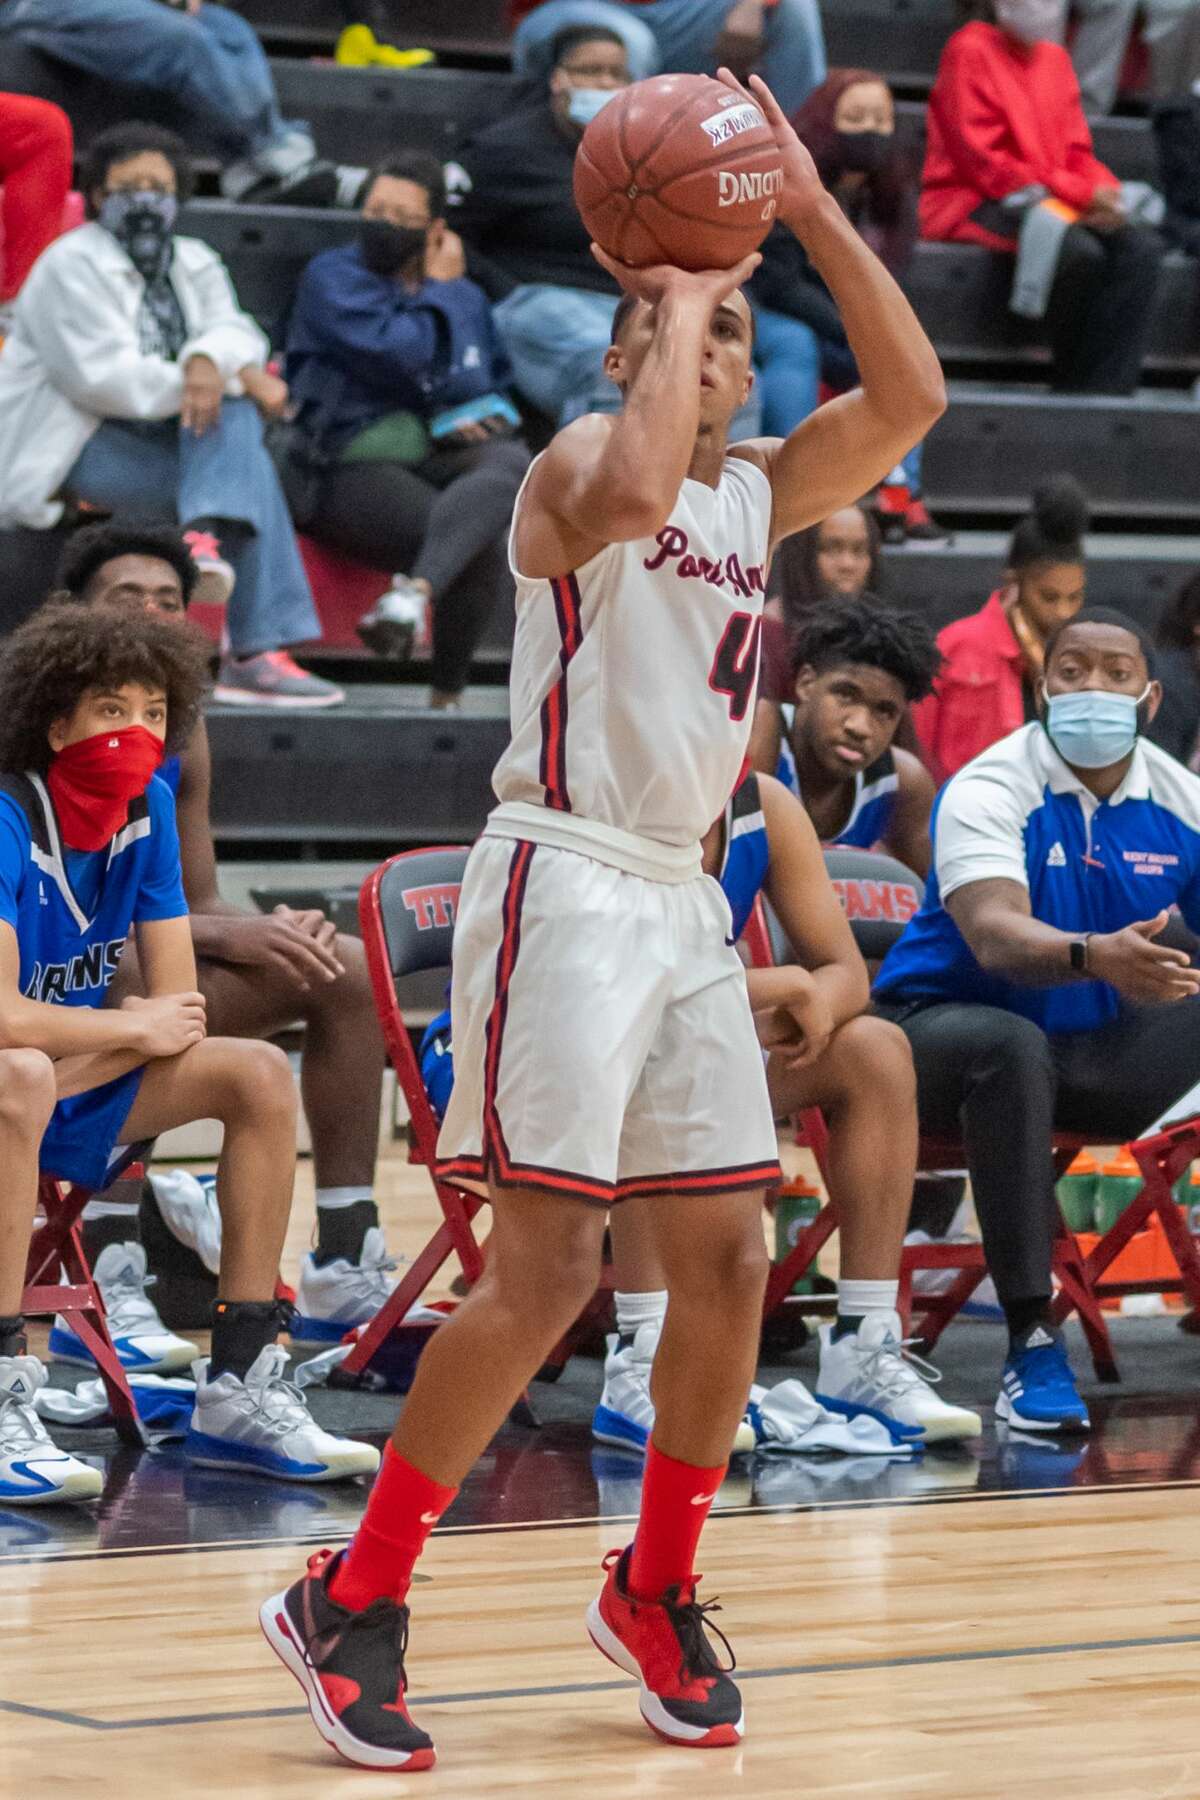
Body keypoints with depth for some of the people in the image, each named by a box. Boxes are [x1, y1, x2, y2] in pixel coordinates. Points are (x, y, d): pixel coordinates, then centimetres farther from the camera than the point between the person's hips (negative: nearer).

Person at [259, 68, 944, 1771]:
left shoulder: (759, 490, 14)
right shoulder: (577, 464, -7)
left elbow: (912, 397, 0)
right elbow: (637, 495, -32)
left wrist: (810, 213, -5)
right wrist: (673, 289, -19)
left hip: (683, 898, 8)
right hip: (564, 879, -8)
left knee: (728, 1259, 6)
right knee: (546, 1266, -12)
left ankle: (657, 1587, 22)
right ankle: (352, 1599, -4)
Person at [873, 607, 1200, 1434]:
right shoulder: (991, 791, -15)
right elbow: (994, 936, -33)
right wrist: (1093, 956, -53)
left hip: (1096, 1051, 5)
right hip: (946, 1028, -5)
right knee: (1012, 1045, -38)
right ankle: (1031, 1343, -38)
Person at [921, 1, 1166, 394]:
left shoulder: (1053, 58, 16)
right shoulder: (969, 51, -6)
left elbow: (1076, 151, 15)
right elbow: (983, 160, -12)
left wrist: (1102, 193, -10)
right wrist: (1081, 195, -17)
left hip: (1059, 205, 7)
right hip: (975, 207, -7)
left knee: (1143, 247, -19)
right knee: (1081, 251, -34)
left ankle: (1107, 392, -25)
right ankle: (1074, 384, -18)